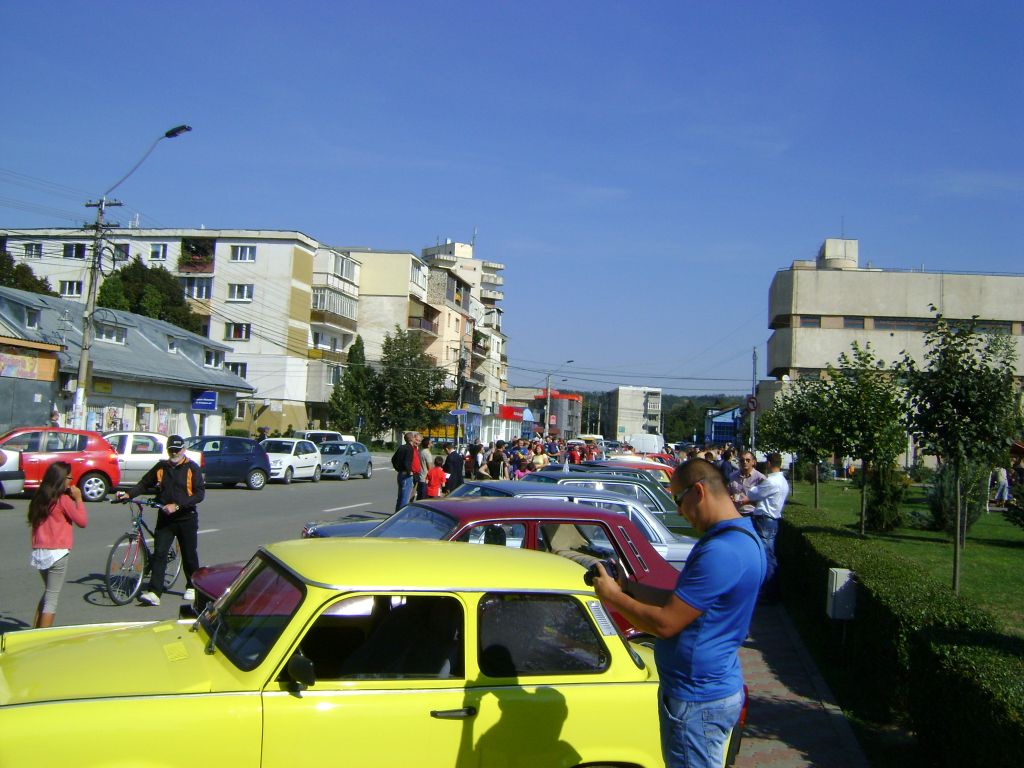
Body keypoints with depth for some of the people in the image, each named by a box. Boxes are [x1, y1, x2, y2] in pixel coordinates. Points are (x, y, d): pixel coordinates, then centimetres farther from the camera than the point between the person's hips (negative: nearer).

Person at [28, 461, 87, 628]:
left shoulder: (39, 498, 8)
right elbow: (82, 521, -8)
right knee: (52, 597, -1)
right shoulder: (64, 499, -12)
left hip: (39, 552, 7)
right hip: (57, 553, -7)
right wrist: (78, 498, -3)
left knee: (48, 592, 23)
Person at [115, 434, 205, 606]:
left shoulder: (192, 468, -4)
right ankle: (154, 593, -13)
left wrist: (177, 505, -20)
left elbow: (200, 493, -11)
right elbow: (144, 484, 13)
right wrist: (128, 494, -6)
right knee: (159, 554, -8)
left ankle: (192, 587, 27)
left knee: (189, 555, 8)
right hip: (165, 518, 3)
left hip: (186, 518, -2)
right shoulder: (161, 467, 7)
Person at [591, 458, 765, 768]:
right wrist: (629, 589, 4)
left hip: (699, 700, -10)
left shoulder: (721, 552, -28)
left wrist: (614, 597, -12)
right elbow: (682, 600, 12)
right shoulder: (740, 536, 7)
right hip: (710, 687, 10)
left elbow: (666, 623, -25)